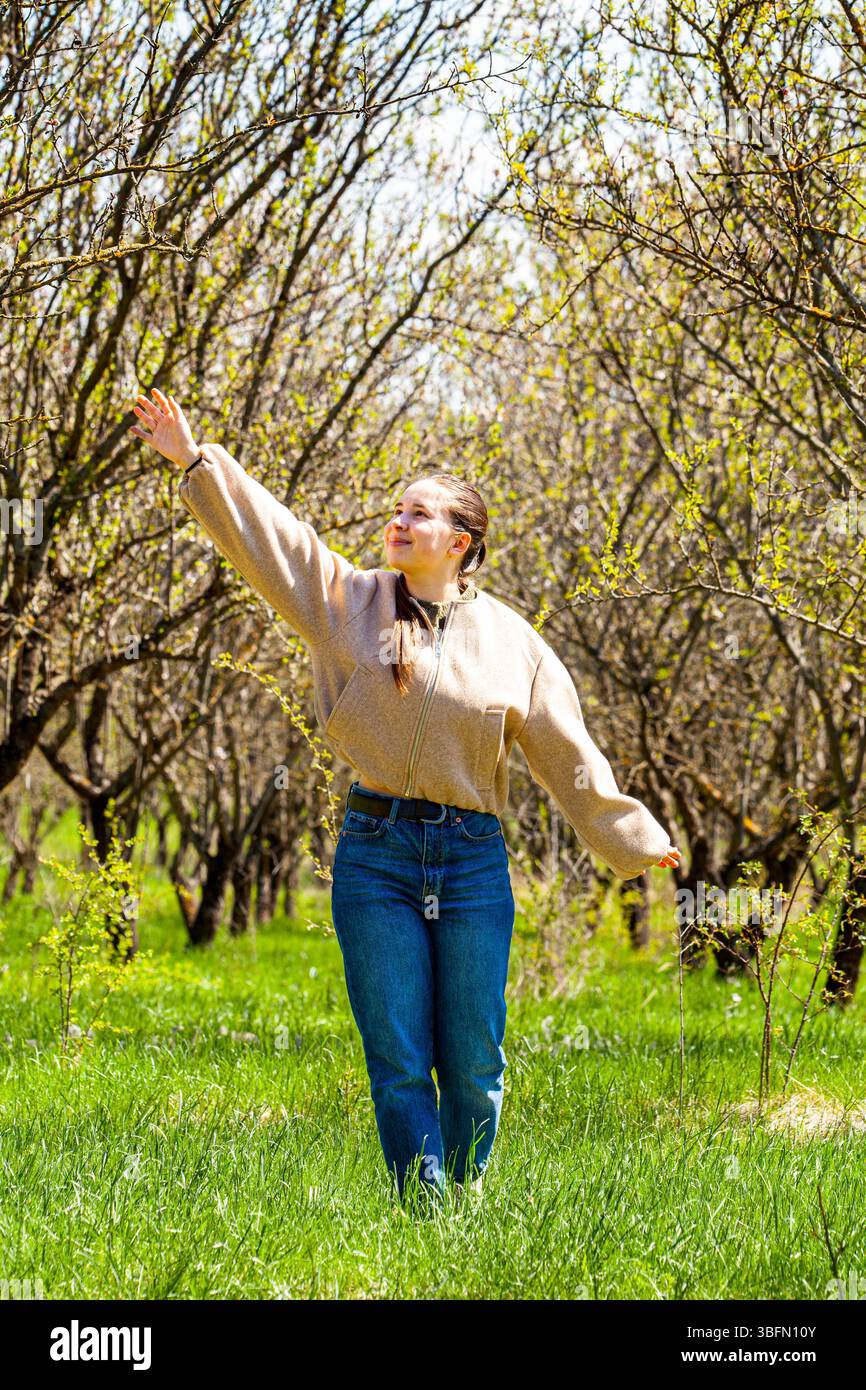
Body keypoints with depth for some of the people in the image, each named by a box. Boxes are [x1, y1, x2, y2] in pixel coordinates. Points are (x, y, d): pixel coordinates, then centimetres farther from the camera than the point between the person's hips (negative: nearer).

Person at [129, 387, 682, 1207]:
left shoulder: (509, 640, 6)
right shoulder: (351, 603, 6)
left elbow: (566, 751, 11)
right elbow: (266, 536, 2)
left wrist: (631, 838, 13)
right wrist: (196, 462, -6)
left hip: (472, 860, 0)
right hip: (376, 856, 0)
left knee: (473, 1062, 3)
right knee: (398, 1062, -2)